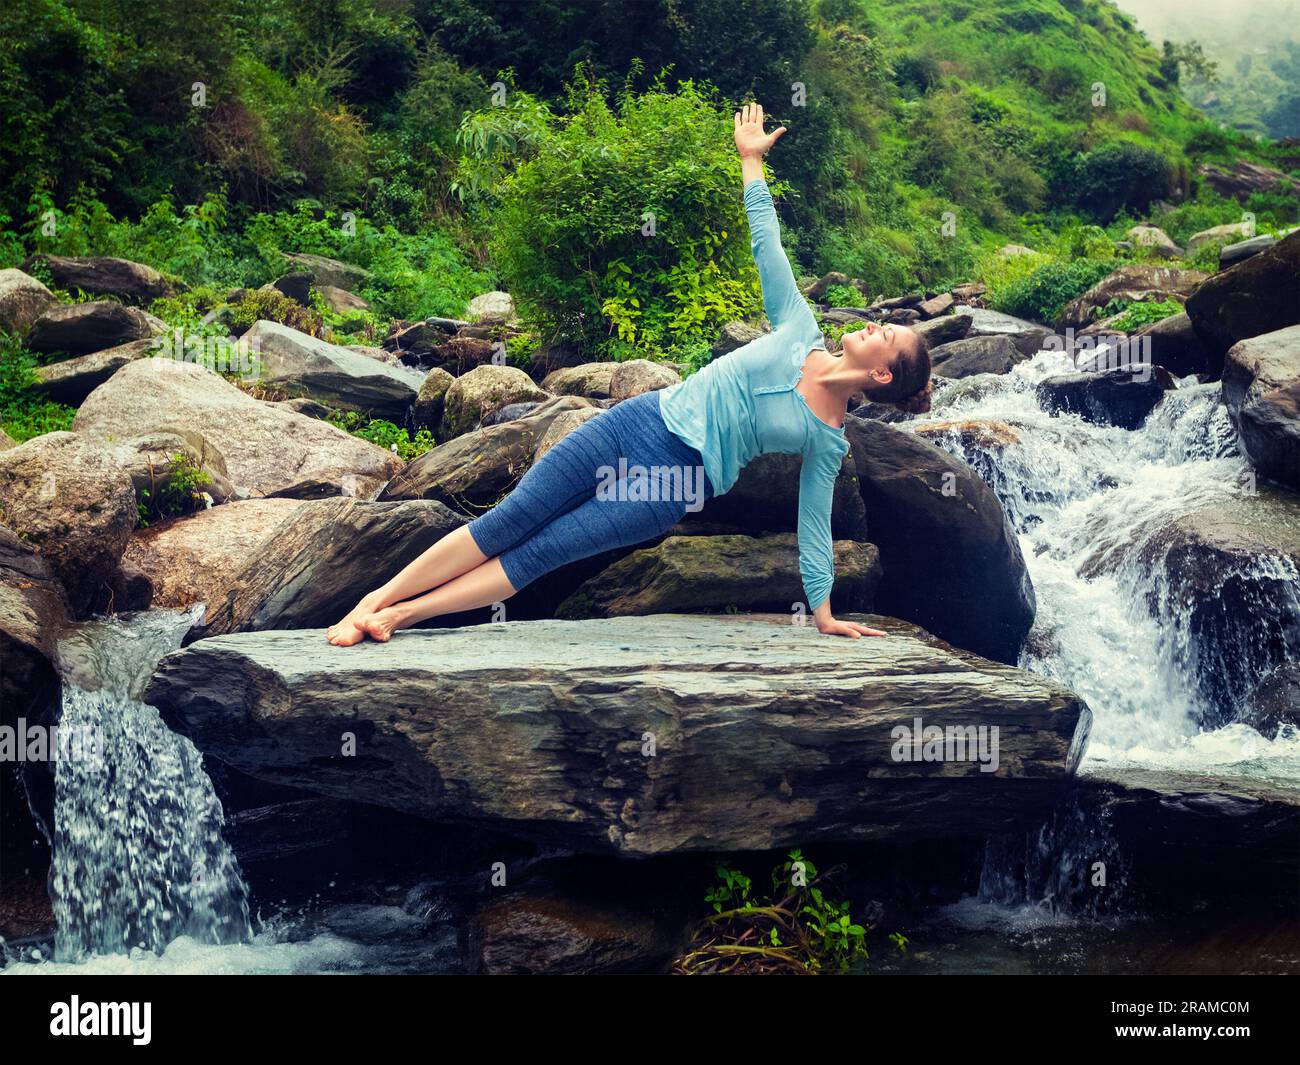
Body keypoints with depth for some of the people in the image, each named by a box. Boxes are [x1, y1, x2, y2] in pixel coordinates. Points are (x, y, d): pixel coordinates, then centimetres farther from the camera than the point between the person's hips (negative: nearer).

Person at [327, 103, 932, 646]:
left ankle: (397, 616, -6)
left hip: (675, 487, -2)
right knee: (507, 522, -5)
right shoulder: (801, 331, 5)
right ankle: (376, 599, 0)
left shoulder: (828, 440, -1)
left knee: (536, 556, -11)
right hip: (642, 422, 3)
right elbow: (765, 242, 10)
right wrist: (751, 159, 11)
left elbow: (814, 527, 2)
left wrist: (824, 614, 0)